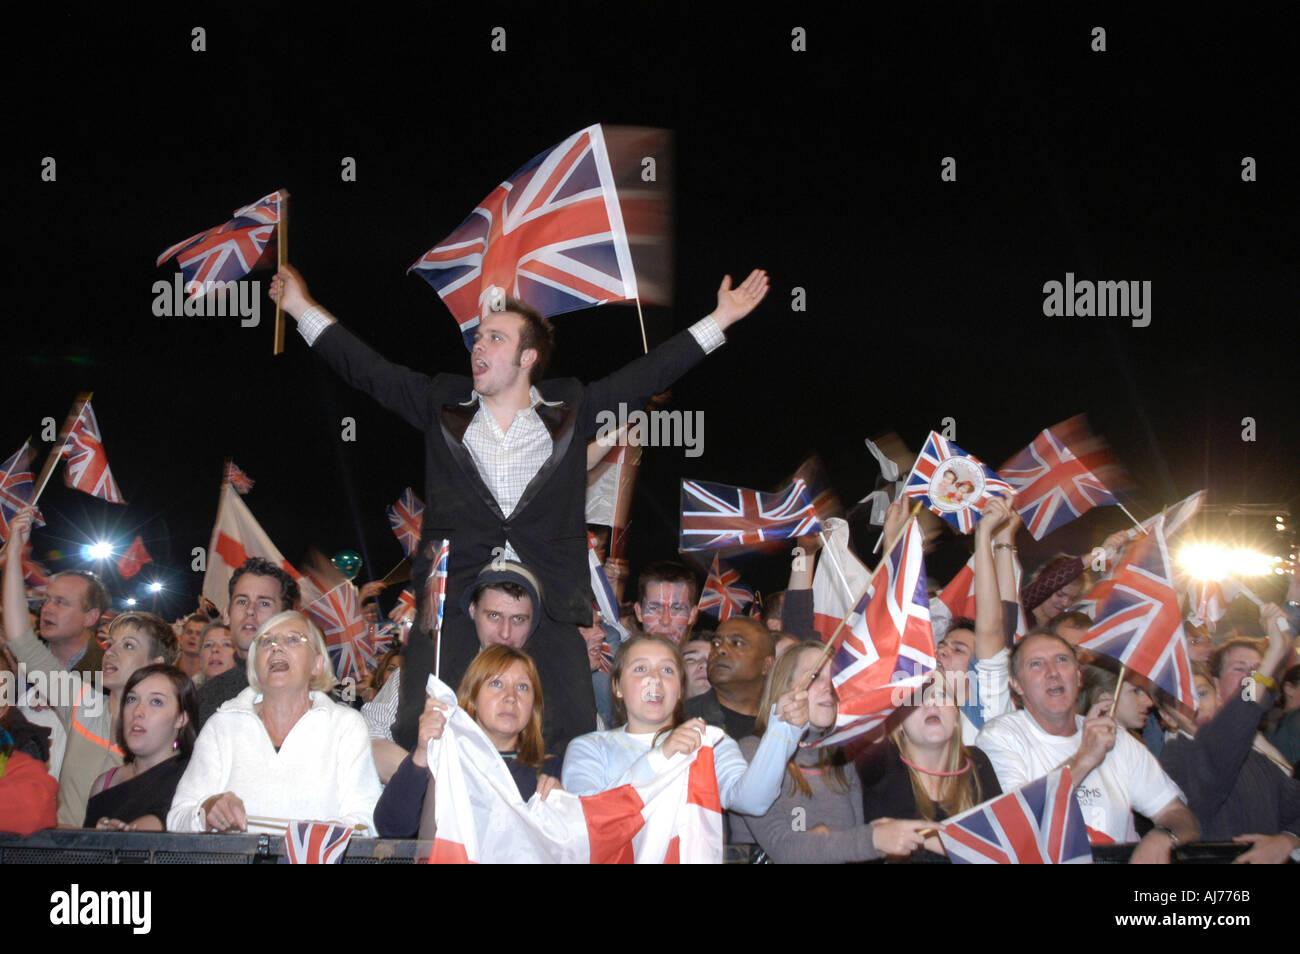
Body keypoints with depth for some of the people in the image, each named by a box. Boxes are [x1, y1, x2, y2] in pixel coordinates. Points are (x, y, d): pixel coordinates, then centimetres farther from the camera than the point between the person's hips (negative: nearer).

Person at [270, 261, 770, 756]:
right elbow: (370, 370, 17)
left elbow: (649, 373, 15)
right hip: (452, 602, 0)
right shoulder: (443, 403, 13)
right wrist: (303, 308, 18)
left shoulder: (569, 409, 11)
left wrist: (720, 319, 15)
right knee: (421, 738, -8)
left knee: (572, 742, -8)